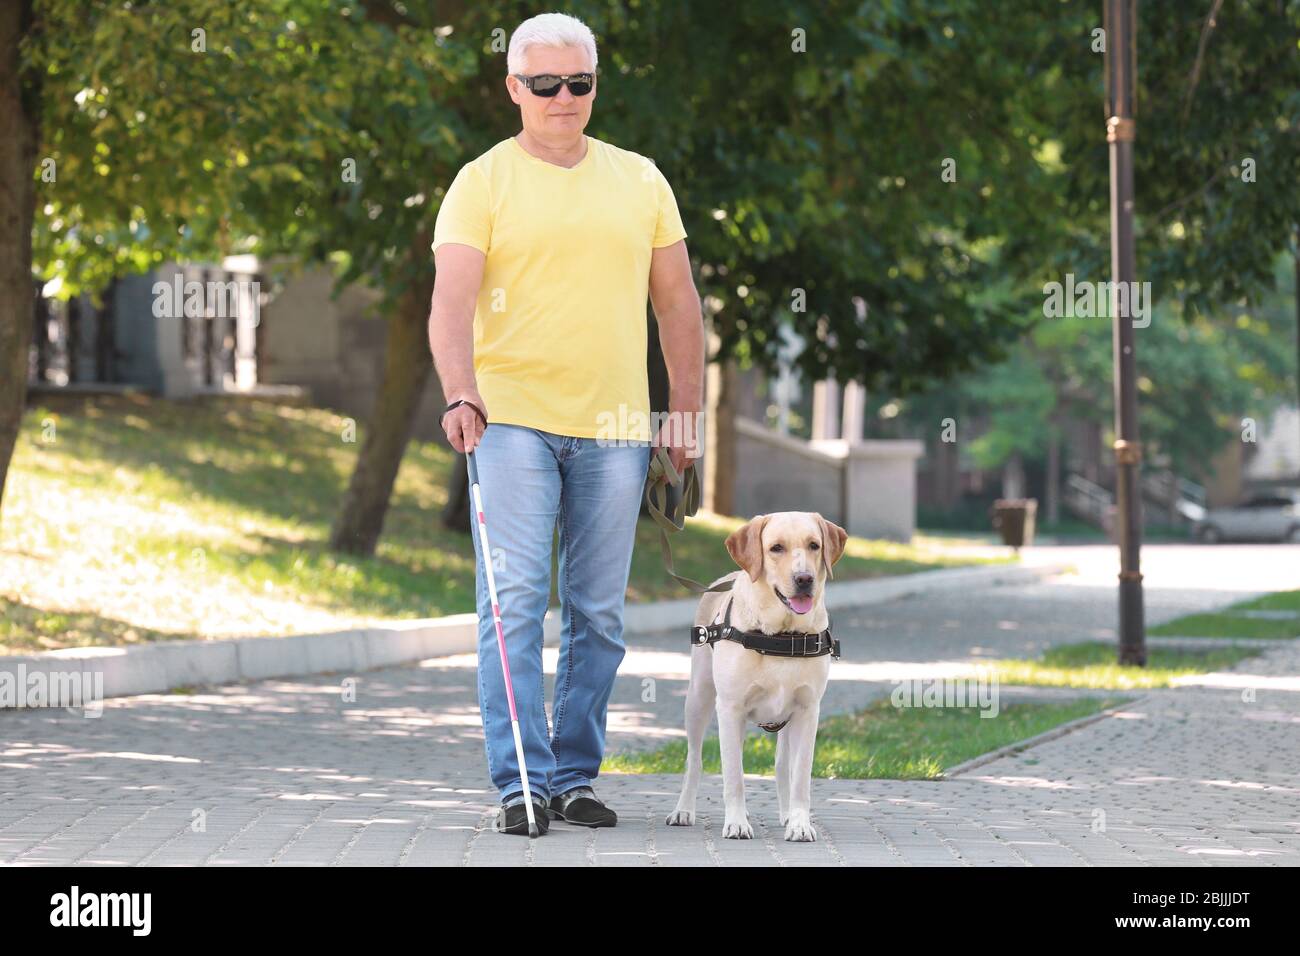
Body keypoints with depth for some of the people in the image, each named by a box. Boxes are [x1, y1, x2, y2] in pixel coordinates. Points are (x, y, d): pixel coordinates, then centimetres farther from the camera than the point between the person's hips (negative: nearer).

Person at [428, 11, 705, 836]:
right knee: (516, 602, -9)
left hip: (616, 428, 4)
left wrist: (688, 412, 9)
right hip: (513, 420, -3)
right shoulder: (483, 183, 0)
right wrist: (460, 394, -27)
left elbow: (678, 302, 15)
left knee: (600, 613, 6)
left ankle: (574, 775, 15)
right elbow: (453, 302, -11)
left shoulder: (640, 181, 12)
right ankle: (519, 782, -8)